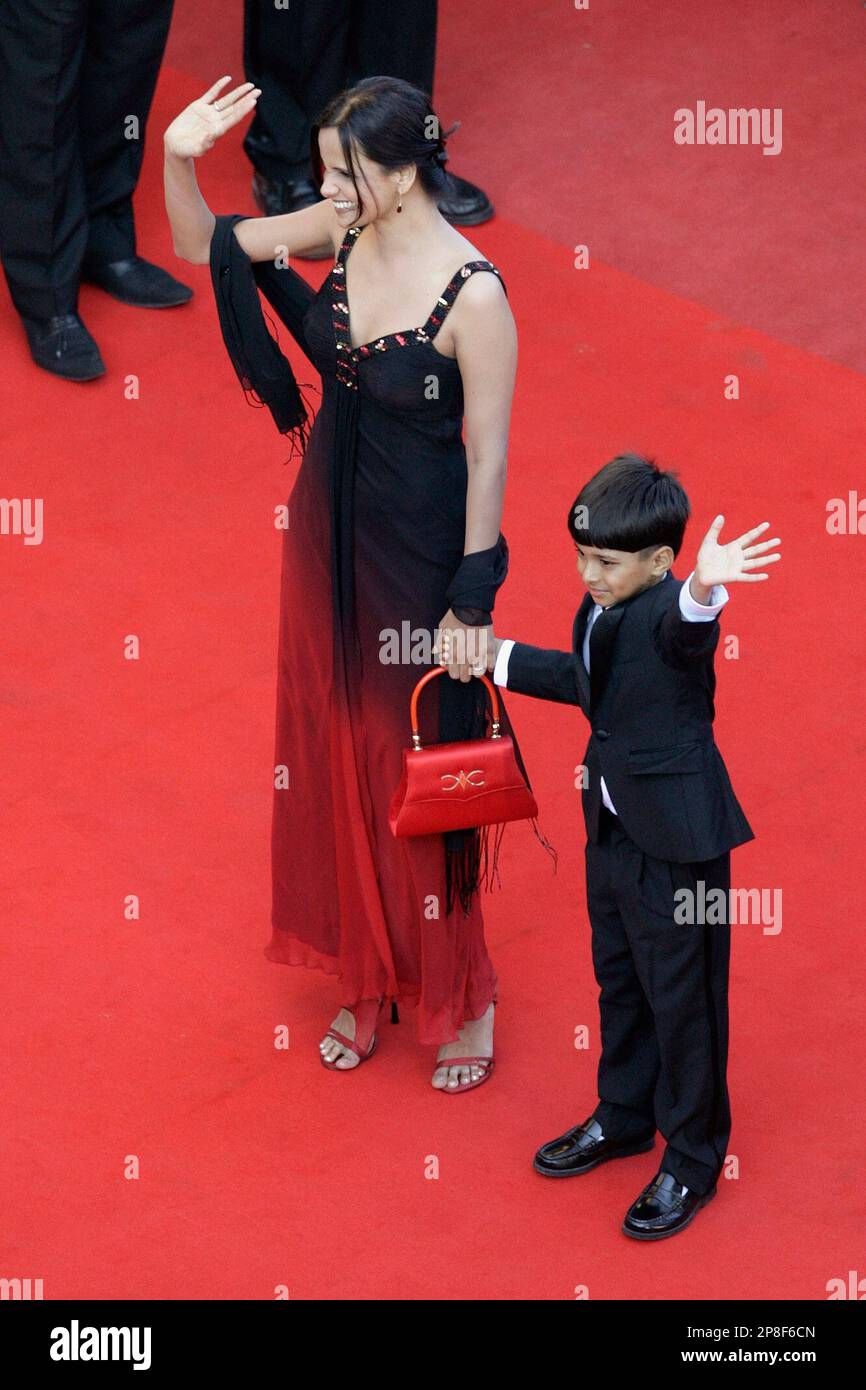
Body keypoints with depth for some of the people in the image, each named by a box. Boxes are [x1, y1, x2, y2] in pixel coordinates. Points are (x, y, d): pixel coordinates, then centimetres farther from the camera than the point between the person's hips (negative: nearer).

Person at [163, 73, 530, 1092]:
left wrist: (471, 604, -16)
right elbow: (202, 246, 6)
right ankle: (367, 977, 36)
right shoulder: (340, 231, -8)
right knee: (335, 750, 18)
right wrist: (180, 160, -15)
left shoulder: (472, 297, -26)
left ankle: (459, 996, 27)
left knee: (419, 767, 7)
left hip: (419, 550, -7)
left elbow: (489, 455, -20)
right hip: (330, 526, 7)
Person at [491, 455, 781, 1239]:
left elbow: (687, 632, -49)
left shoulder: (667, 615, -23)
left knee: (683, 999, 4)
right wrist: (499, 658, 30)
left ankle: (693, 1163, 18)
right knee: (619, 982, 24)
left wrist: (704, 591, -72)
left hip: (675, 840, -9)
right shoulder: (599, 614, 3)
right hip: (613, 828, 9)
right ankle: (624, 1117, 44)